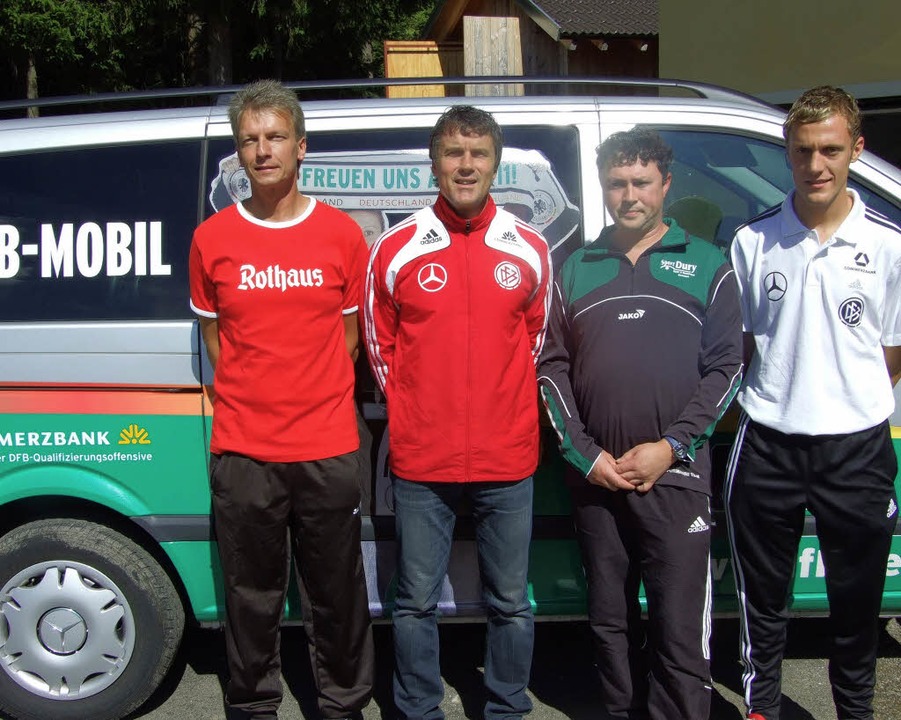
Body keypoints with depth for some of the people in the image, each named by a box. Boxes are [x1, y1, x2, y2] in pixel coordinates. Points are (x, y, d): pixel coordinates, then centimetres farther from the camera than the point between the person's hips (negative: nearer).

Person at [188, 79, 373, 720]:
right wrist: (251, 406, 6)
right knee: (252, 596, 11)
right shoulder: (212, 239, 3)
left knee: (338, 595, 11)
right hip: (243, 452, 0)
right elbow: (214, 334, 11)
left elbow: (350, 331, 10)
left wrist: (319, 404, 5)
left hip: (330, 451, 0)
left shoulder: (341, 233, 3)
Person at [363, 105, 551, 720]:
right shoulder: (396, 249, -1)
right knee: (417, 602, 10)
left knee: (510, 603, 12)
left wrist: (508, 410, 10)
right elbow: (379, 344, 9)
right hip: (421, 461, -1)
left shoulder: (530, 249, 3)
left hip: (507, 460, 1)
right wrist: (413, 414, 8)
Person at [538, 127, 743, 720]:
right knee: (610, 620, 13)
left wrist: (671, 447, -10)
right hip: (594, 476, 3)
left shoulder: (707, 265, 7)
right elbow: (553, 368, 8)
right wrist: (586, 455, -3)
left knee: (680, 630, -2)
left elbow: (725, 367, 1)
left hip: (676, 477, -2)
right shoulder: (576, 269, 13)